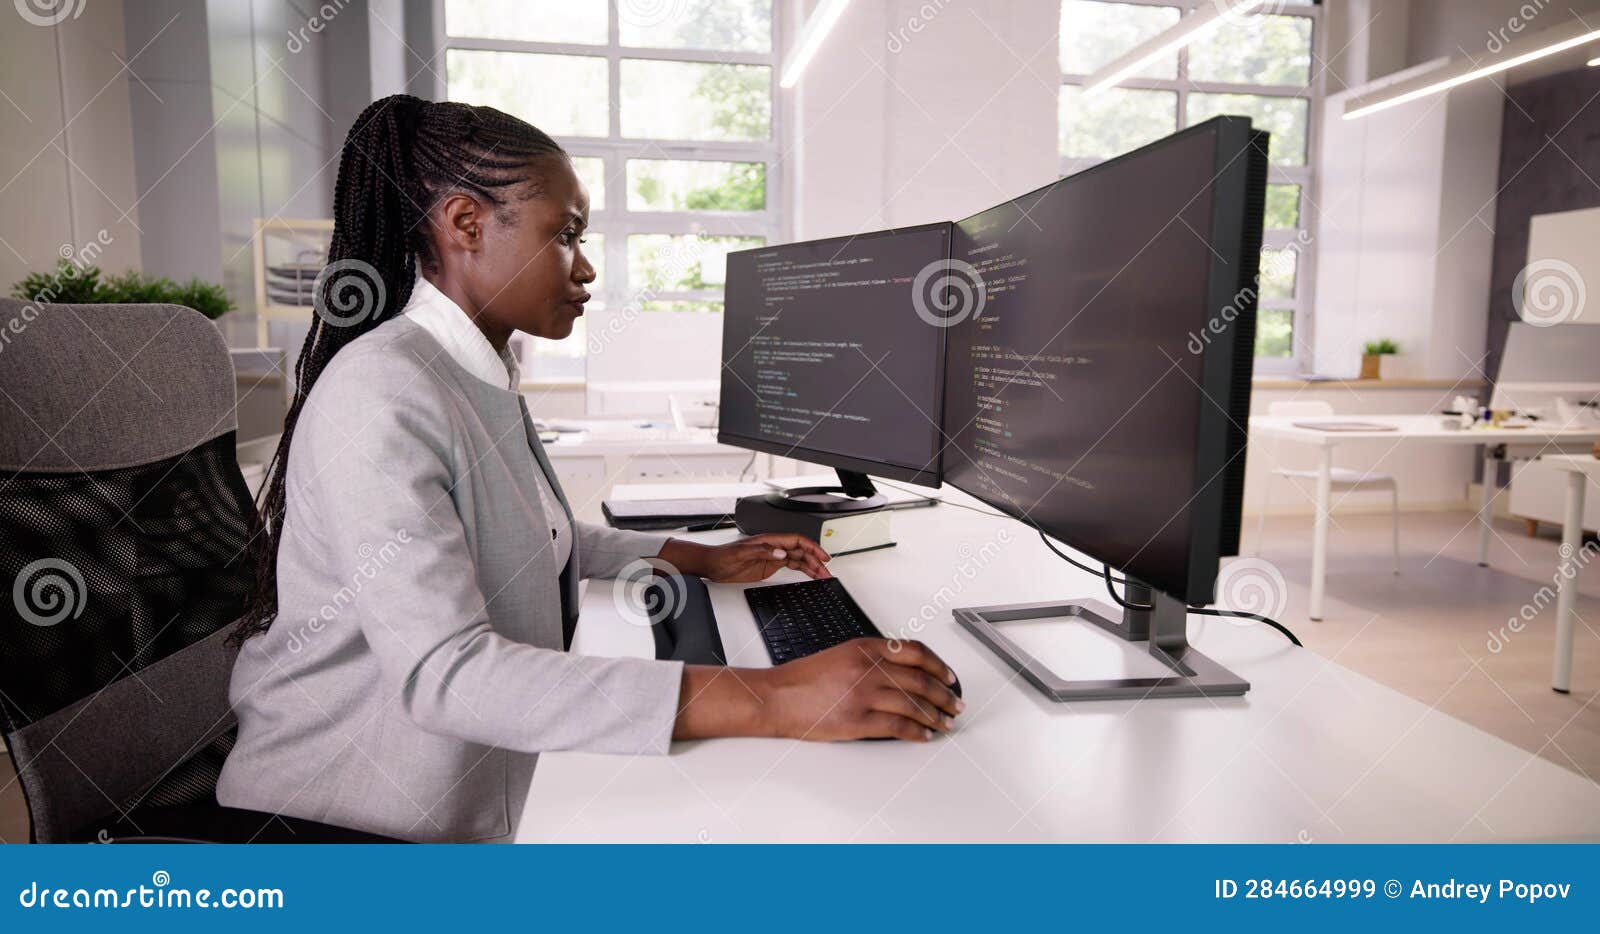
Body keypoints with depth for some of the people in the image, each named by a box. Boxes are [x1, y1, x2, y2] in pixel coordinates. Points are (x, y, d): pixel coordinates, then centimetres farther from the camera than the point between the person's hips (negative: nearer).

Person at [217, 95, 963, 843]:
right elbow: (441, 670, -32)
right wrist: (762, 702, -38)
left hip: (483, 774, 8)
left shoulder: (482, 376, 7)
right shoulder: (381, 392, -22)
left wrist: (700, 559, 9)